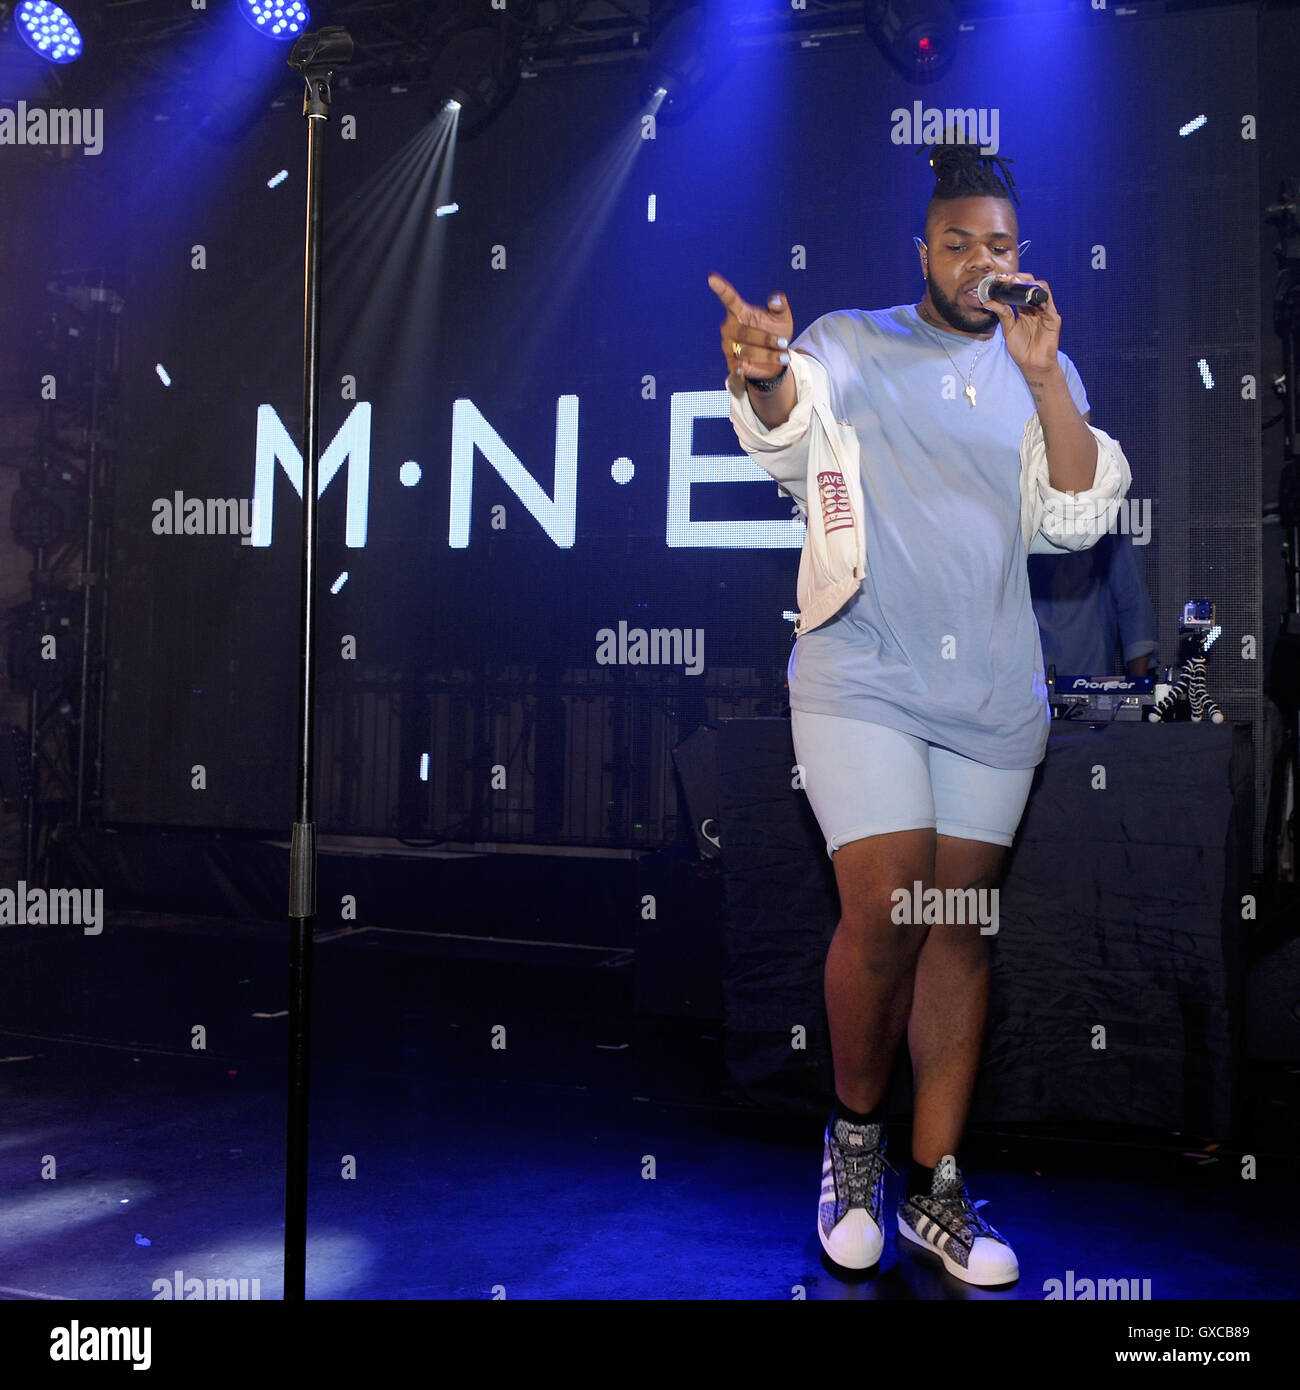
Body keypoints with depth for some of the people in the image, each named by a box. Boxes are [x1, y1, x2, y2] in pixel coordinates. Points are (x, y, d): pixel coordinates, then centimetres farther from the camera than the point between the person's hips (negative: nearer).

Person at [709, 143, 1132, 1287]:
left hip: (994, 692, 4)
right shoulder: (853, 342, 6)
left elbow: (1079, 520, 1)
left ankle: (934, 1189, 16)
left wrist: (1043, 376, -11)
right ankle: (854, 1131, 12)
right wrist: (764, 376, -41)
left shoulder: (1043, 375, 14)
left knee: (962, 928, 6)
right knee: (884, 913, -14)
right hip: (862, 677, -3)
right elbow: (788, 420, -17)